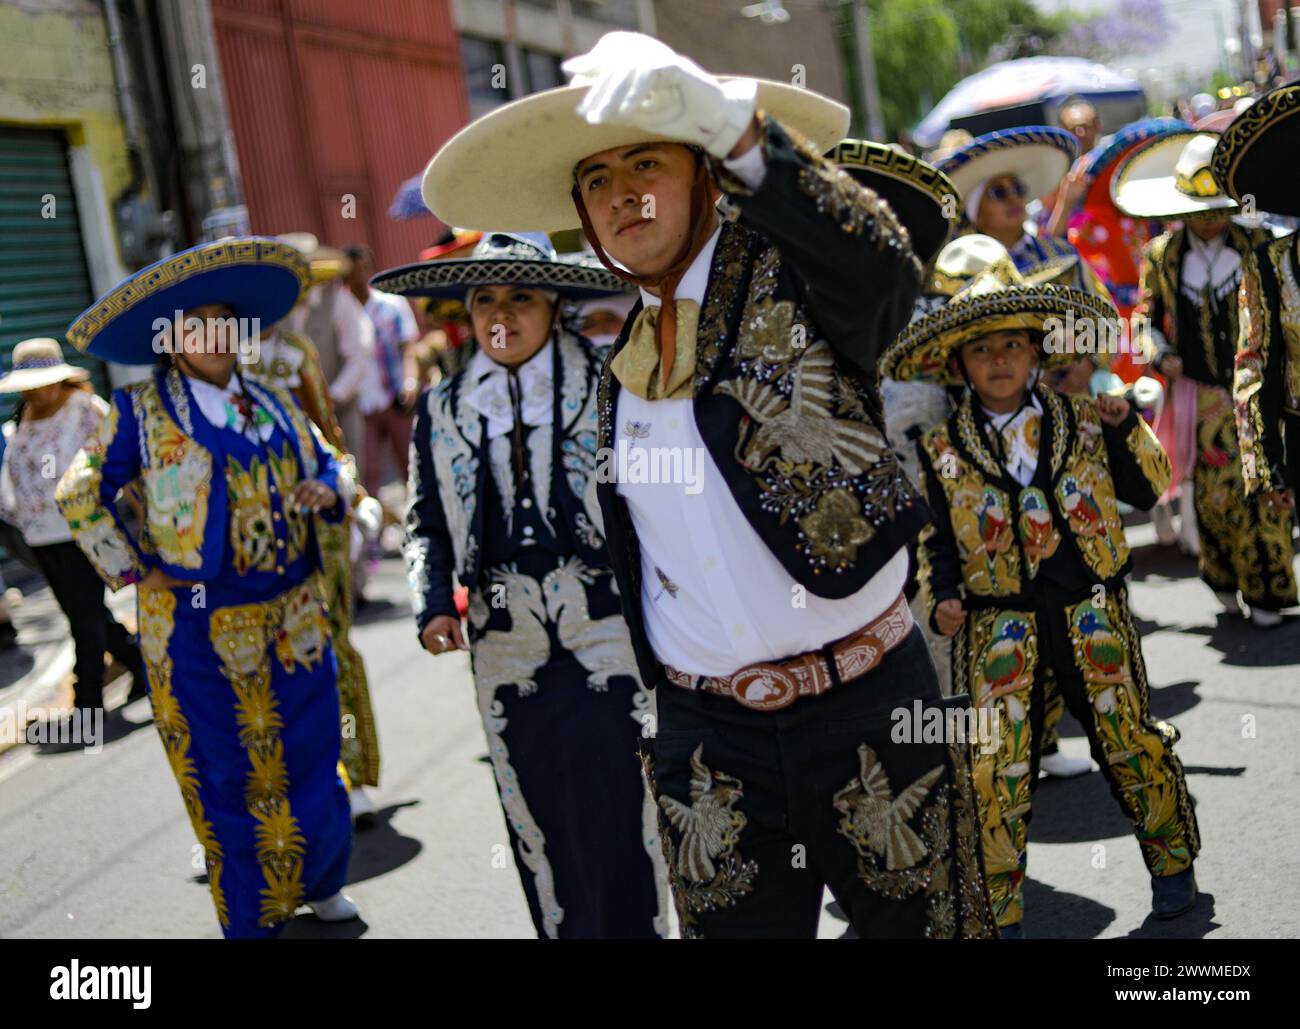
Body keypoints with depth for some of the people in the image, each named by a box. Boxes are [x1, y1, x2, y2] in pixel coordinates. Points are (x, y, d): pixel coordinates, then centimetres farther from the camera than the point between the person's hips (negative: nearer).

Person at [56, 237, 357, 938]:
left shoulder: (274, 407, 10)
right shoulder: (141, 412, -2)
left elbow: (324, 468, 20)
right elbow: (80, 495, 0)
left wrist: (326, 492, -4)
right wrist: (128, 567, -6)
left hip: (291, 620, 4)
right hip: (196, 628, -3)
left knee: (308, 760, 10)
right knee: (226, 777, 7)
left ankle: (317, 883, 34)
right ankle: (250, 919, 22)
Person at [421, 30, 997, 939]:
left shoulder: (787, 274, -7)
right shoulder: (614, 360, 9)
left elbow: (885, 267, -31)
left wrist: (731, 121, -39)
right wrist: (659, 726, 16)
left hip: (867, 708, -4)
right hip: (706, 738, 4)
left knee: (929, 922, 10)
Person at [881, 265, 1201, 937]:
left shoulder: (1082, 423, 6)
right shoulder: (942, 450, 3)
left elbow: (1146, 490, 8)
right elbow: (937, 540, 7)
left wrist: (1125, 428, -7)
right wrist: (943, 599, -9)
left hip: (1092, 616, 1)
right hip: (998, 626, -1)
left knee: (1131, 742, 9)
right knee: (996, 769, -3)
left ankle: (1171, 862, 34)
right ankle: (998, 909, 12)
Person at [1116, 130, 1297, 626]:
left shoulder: (1257, 246, 3)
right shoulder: (1160, 255, 5)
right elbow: (1146, 319, 13)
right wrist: (1162, 356, -5)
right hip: (1199, 394, 0)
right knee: (1213, 492, -1)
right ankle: (1224, 582, 19)